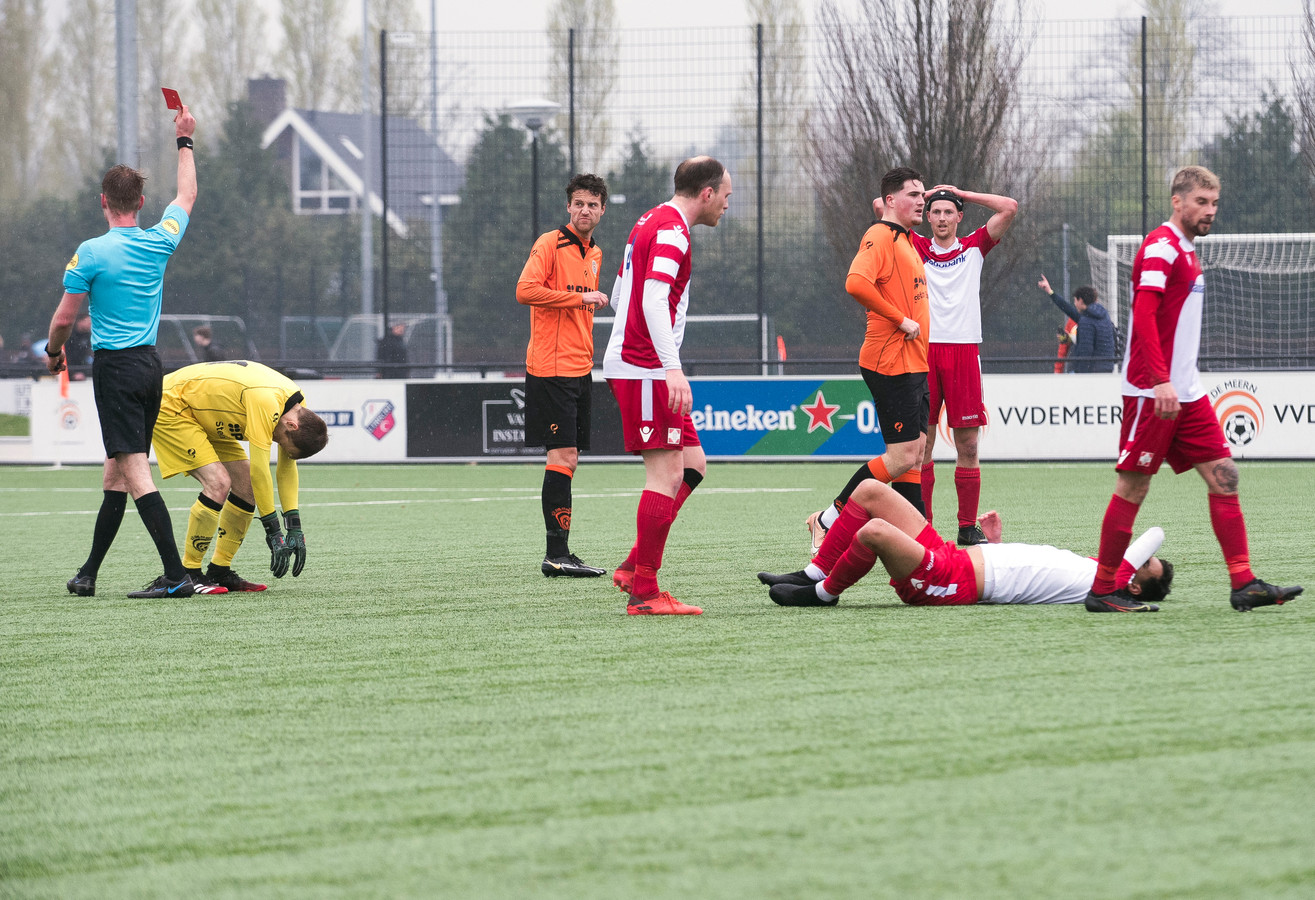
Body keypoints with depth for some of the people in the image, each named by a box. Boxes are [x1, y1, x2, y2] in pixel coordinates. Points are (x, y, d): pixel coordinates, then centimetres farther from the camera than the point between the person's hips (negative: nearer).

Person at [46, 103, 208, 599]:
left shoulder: (91, 253, -11)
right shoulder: (160, 241, 3)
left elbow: (63, 319, -8)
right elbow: (187, 195, 23)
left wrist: (53, 352, 13)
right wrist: (185, 140, 34)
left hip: (115, 367, -7)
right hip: (151, 365, 7)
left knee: (135, 472, -11)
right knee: (116, 472, 13)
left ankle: (176, 576, -19)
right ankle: (88, 574, 20)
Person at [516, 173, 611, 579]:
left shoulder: (595, 254, 18)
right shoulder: (550, 244, -8)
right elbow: (525, 290, -20)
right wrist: (581, 298, -19)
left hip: (580, 369, 8)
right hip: (551, 369, -8)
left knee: (568, 460, 8)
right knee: (563, 457, -12)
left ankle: (559, 553, 10)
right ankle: (556, 554, -13)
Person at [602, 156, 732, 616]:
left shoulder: (650, 224, 18)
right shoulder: (671, 231, -14)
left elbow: (620, 295, 26)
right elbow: (653, 301, -25)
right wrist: (673, 369, -32)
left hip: (628, 362, 10)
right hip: (644, 368, -10)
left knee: (692, 465, 11)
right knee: (666, 474, -10)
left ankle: (634, 566, 9)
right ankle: (644, 592, -10)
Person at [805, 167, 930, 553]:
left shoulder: (905, 239, 19)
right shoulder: (880, 237, -12)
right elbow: (856, 283, -28)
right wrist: (901, 321, -22)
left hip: (914, 363, 10)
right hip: (891, 362, -10)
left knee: (913, 455, 7)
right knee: (903, 456, -11)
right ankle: (829, 518, -4)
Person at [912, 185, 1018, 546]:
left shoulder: (974, 248, 12)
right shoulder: (915, 247, 10)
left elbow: (1009, 208, 7)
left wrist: (963, 194, 11)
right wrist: (925, 195, 12)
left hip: (963, 350, 1)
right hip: (923, 350, 0)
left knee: (967, 445, 0)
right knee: (921, 443, -2)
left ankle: (969, 526, 6)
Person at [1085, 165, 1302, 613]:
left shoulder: (1186, 251, 18)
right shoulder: (1161, 247, -12)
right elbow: (1143, 315, -22)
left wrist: (1184, 381, 19)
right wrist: (1161, 382, -29)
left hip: (1186, 392, 9)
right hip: (1152, 392, -9)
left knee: (1224, 476, 2)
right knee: (1133, 487, -4)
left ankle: (1244, 584, 1)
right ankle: (1103, 590, 4)